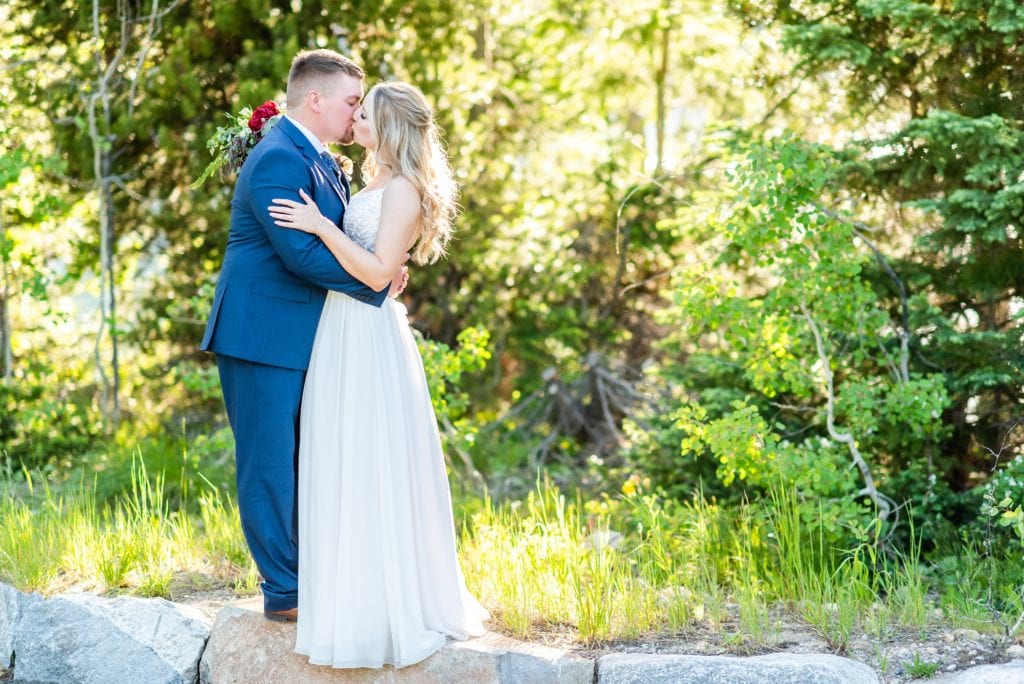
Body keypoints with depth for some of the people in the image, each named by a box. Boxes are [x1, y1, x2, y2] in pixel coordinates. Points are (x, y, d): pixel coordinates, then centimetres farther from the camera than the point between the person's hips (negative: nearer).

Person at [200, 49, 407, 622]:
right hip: (264, 337, -10)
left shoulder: (322, 162, 14)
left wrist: (384, 270, -3)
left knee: (303, 462, 14)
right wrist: (377, 286, -15)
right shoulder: (279, 160, -18)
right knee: (271, 462, -1)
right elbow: (304, 254, -24)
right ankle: (284, 591, 5)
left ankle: (303, 577, 23)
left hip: (302, 337, 10)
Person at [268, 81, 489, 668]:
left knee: (371, 468, -4)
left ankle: (390, 606, 3)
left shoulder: (403, 189, -12)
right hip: (342, 334, 9)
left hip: (370, 337, -9)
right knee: (345, 467, 12)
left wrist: (320, 225, -19)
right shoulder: (375, 185, 16)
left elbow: (378, 271, -19)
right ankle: (361, 593, 20)